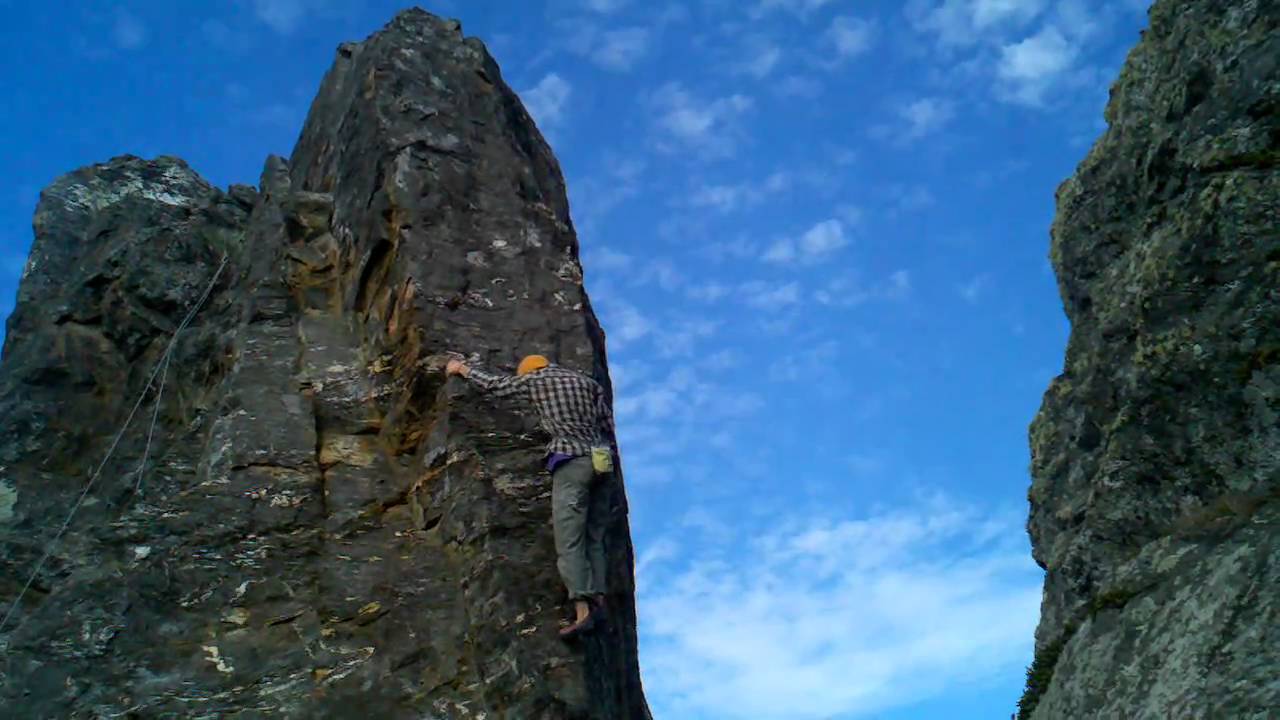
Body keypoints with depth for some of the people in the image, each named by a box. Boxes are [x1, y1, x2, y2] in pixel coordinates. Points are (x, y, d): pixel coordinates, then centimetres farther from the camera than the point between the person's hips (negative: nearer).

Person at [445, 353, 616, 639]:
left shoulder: (534, 380, 9)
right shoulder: (587, 381, 19)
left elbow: (492, 384, 21)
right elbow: (610, 425, 13)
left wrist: (461, 368, 37)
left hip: (572, 461, -5)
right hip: (601, 462, 5)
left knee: (569, 541, -10)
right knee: (594, 538, 9)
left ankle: (583, 610, -21)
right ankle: (598, 601, 1)